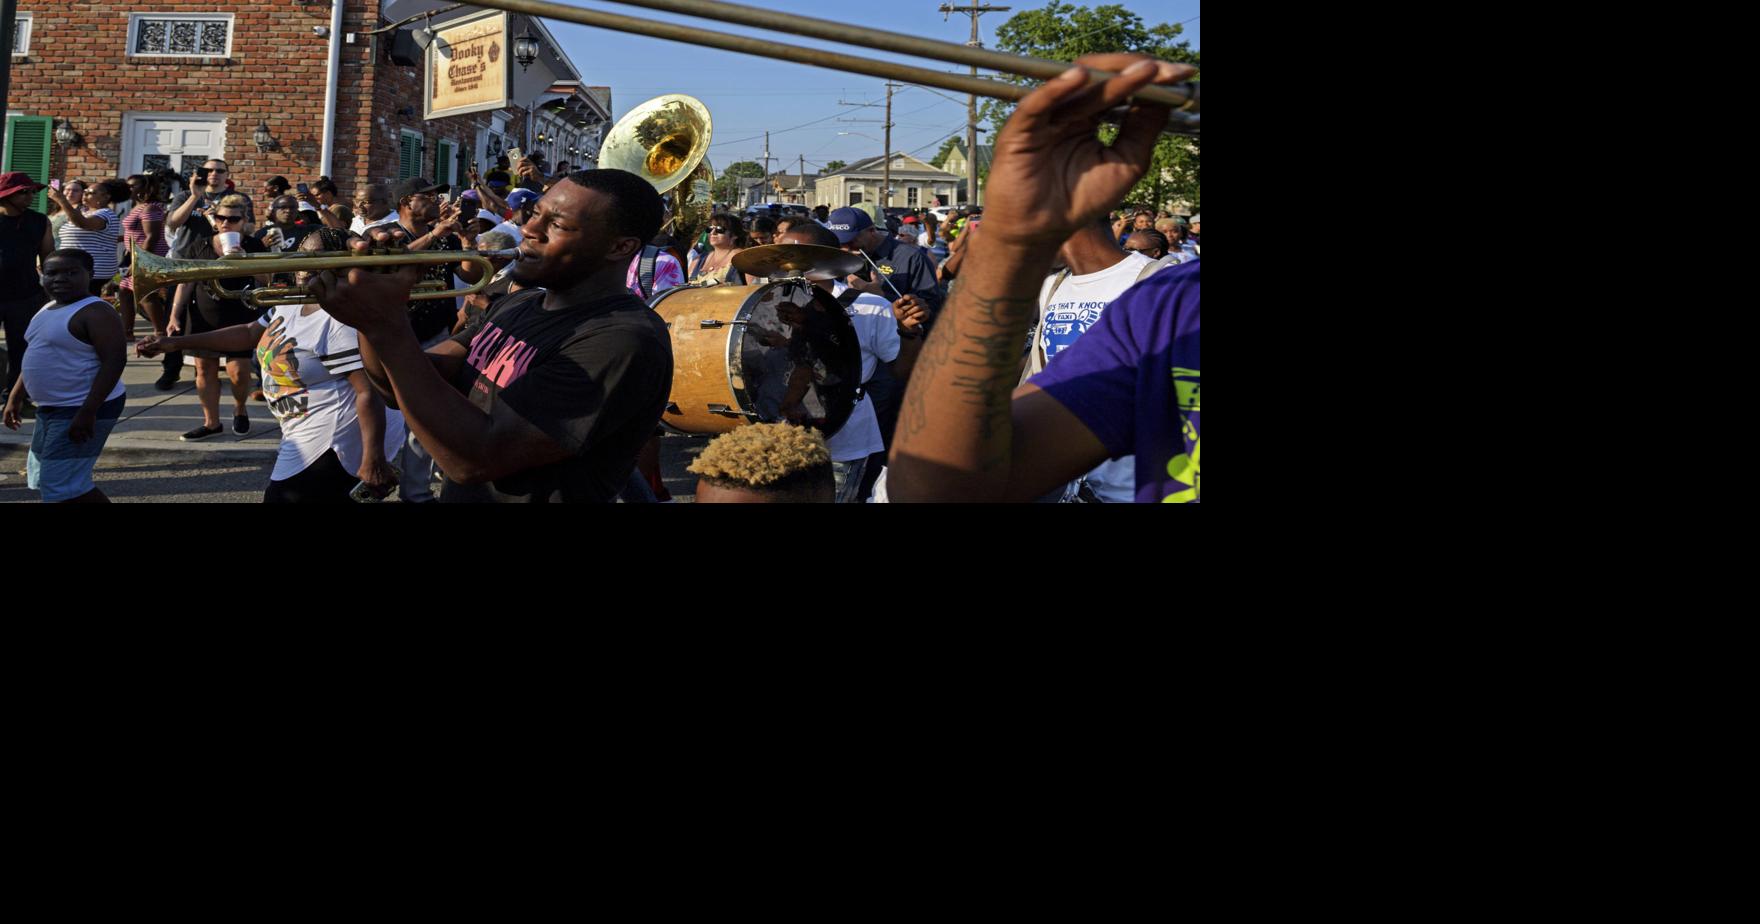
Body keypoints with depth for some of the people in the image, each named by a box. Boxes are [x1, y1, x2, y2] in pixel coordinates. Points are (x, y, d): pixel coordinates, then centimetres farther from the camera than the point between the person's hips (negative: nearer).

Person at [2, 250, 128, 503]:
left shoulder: (95, 313, -17)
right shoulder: (48, 310, 12)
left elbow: (114, 361, -25)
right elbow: (36, 358, 23)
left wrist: (88, 412, -29)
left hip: (83, 410, -10)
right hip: (52, 408, 10)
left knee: (61, 487, -12)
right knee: (42, 479, 18)